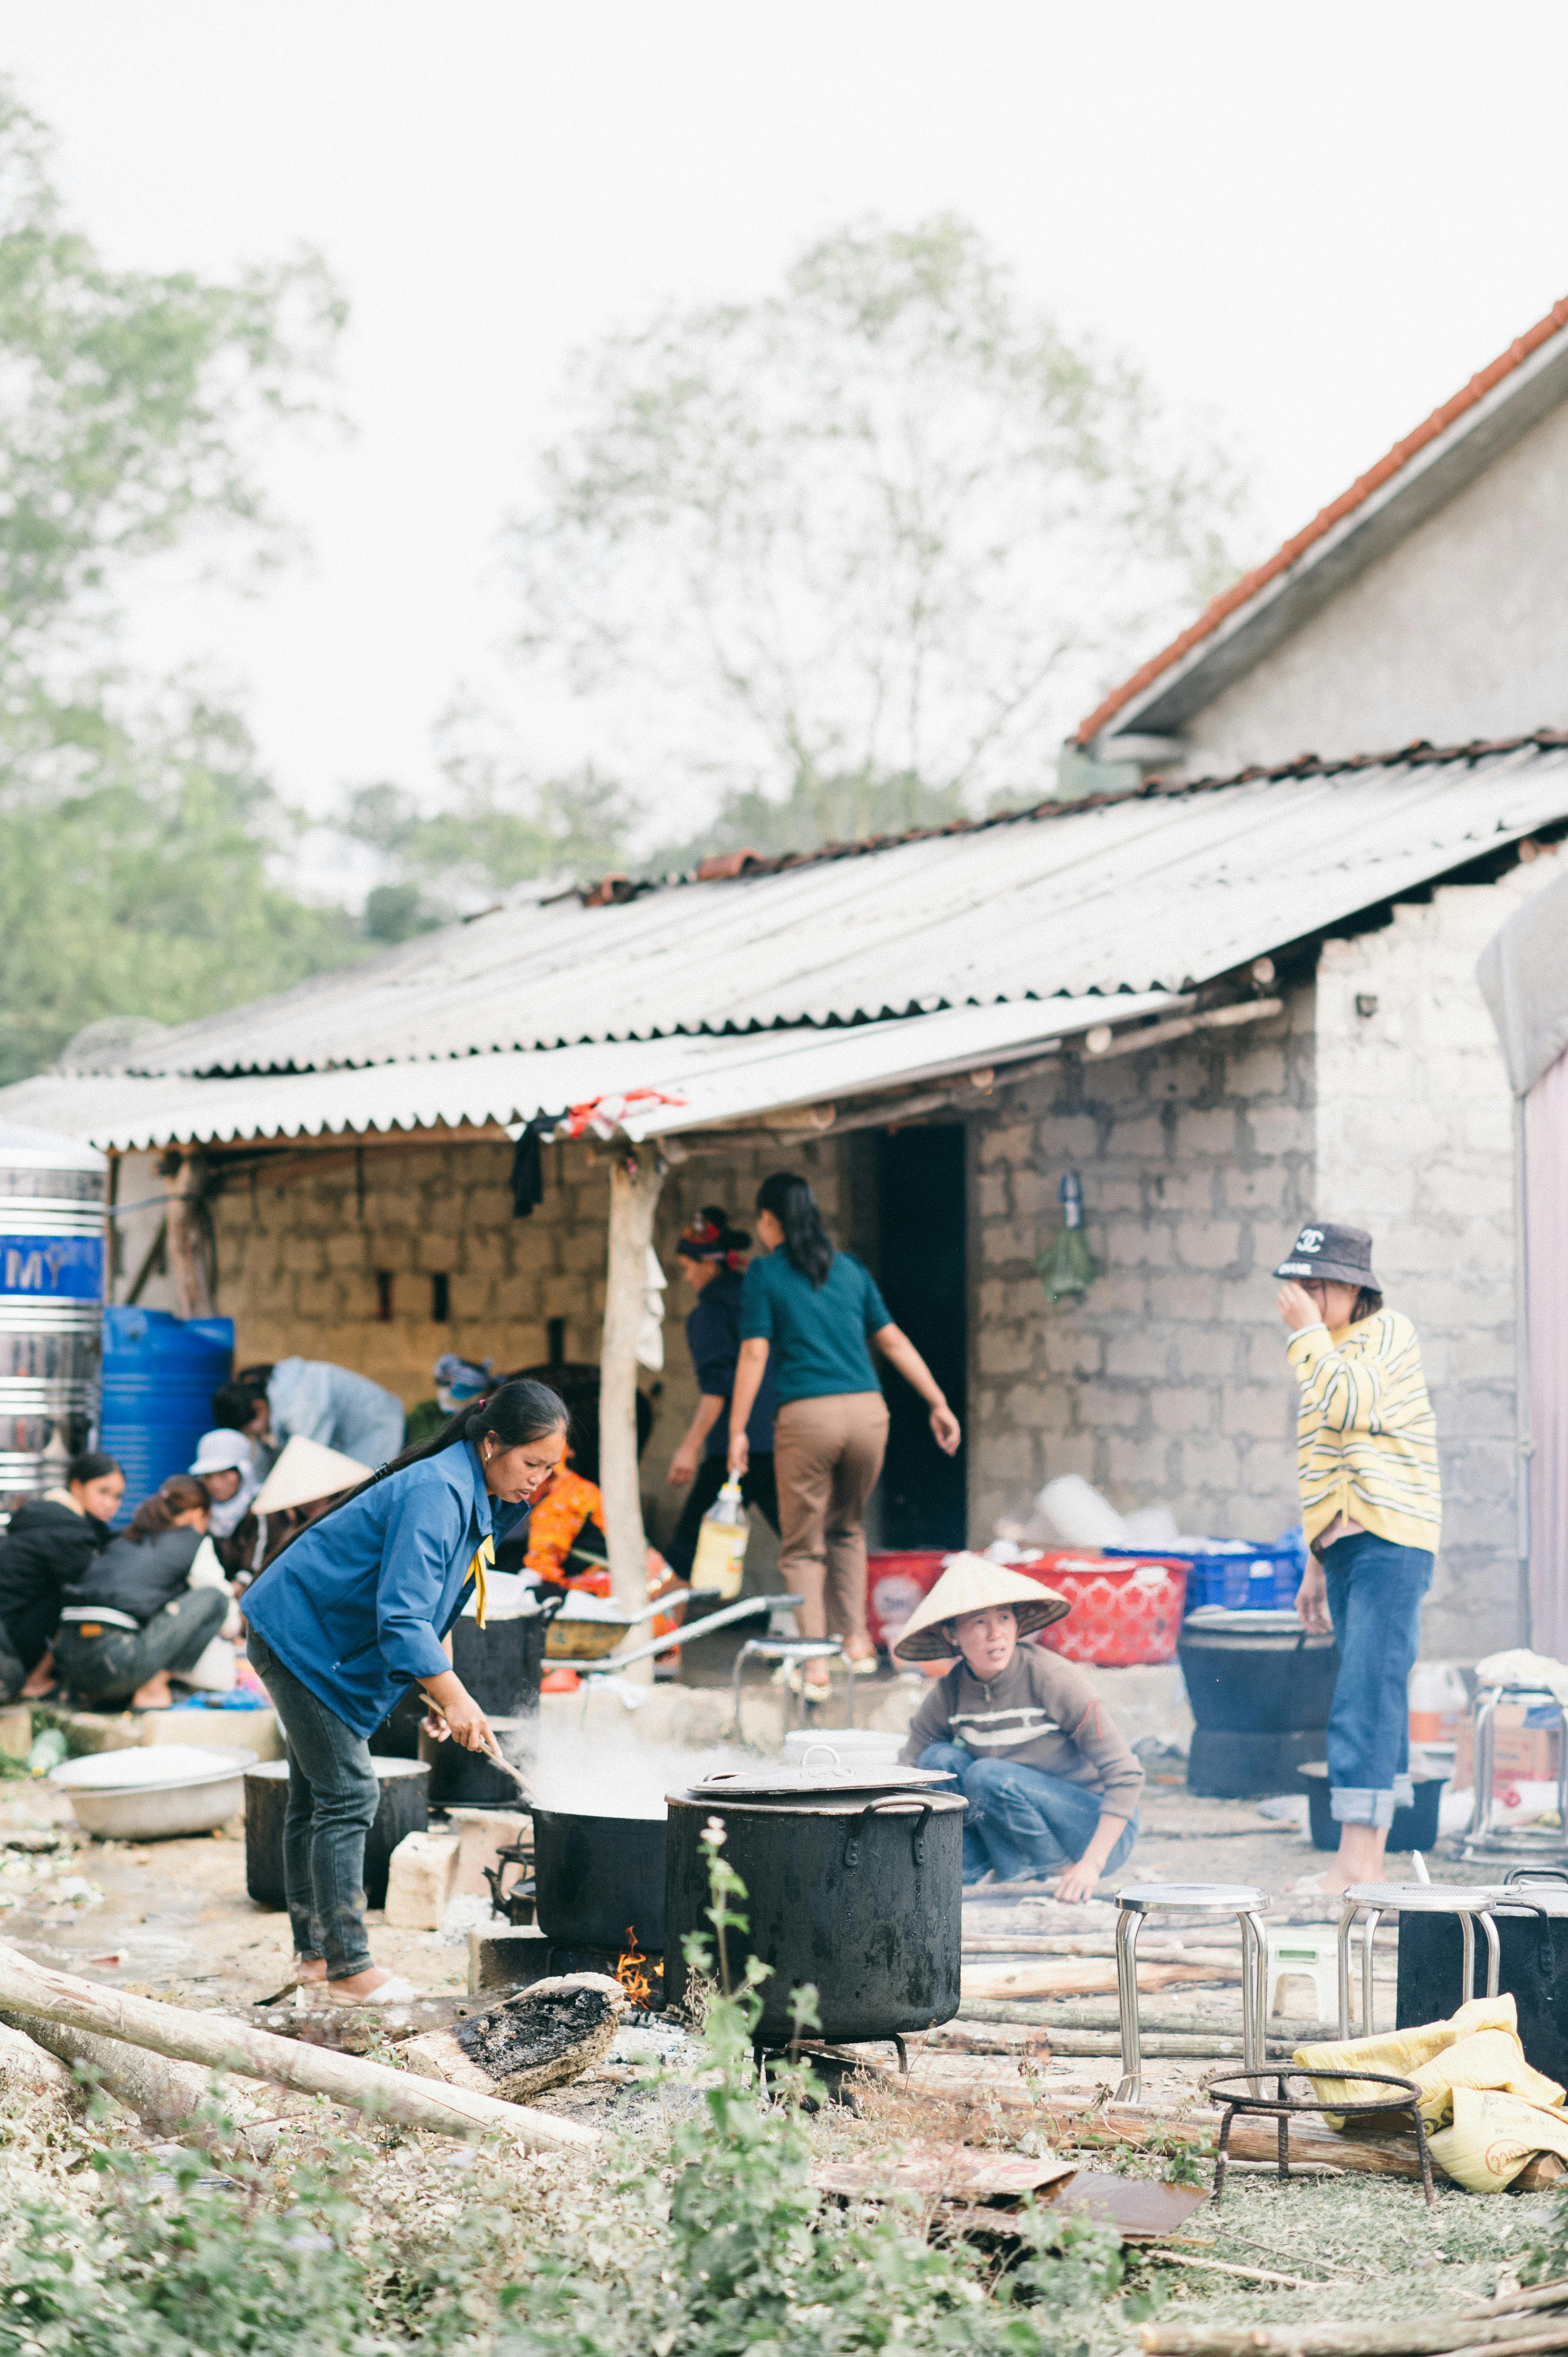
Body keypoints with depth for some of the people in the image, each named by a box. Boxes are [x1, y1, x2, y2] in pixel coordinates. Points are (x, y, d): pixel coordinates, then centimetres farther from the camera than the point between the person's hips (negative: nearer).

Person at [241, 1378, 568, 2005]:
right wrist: (454, 1697, -40)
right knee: (348, 1795, -11)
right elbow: (402, 1617, -36)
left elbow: (432, 1602, 14)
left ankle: (313, 1953, 25)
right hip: (301, 1636, -10)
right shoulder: (436, 1494, -29)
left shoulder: (484, 1499, 2)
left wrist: (439, 1684, 6)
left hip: (328, 1642, 10)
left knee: (315, 1797, 16)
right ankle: (348, 1971, -8)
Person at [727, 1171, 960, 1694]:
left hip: (807, 1415, -4)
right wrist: (939, 1404, 19)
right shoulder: (849, 1268, 15)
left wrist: (737, 1431, -1)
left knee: (803, 1546, 5)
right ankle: (855, 1640, 20)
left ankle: (814, 1662, -2)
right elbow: (893, 1340, 15)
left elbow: (754, 1354, -4)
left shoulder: (765, 1274, 2)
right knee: (848, 1528, 24)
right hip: (868, 1411, 4)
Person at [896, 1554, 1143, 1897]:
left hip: (1099, 1831, -5)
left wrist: (1091, 1864, -26)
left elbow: (1126, 1776, -20)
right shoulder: (948, 1695, -5)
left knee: (988, 1776, -28)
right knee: (938, 1759, -14)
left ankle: (1060, 1869, -10)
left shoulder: (1053, 1679, -20)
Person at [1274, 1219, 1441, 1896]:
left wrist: (1307, 1332, -14)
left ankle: (1358, 1859, -18)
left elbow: (1348, 1409, -23)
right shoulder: (1328, 1354, 20)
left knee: (1365, 1699, -15)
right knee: (1375, 1703, 8)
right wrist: (1317, 1566, 22)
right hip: (1344, 1544, 9)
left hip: (1390, 1541, -9)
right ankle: (1368, 1862, 9)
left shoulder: (1389, 1333, -5)